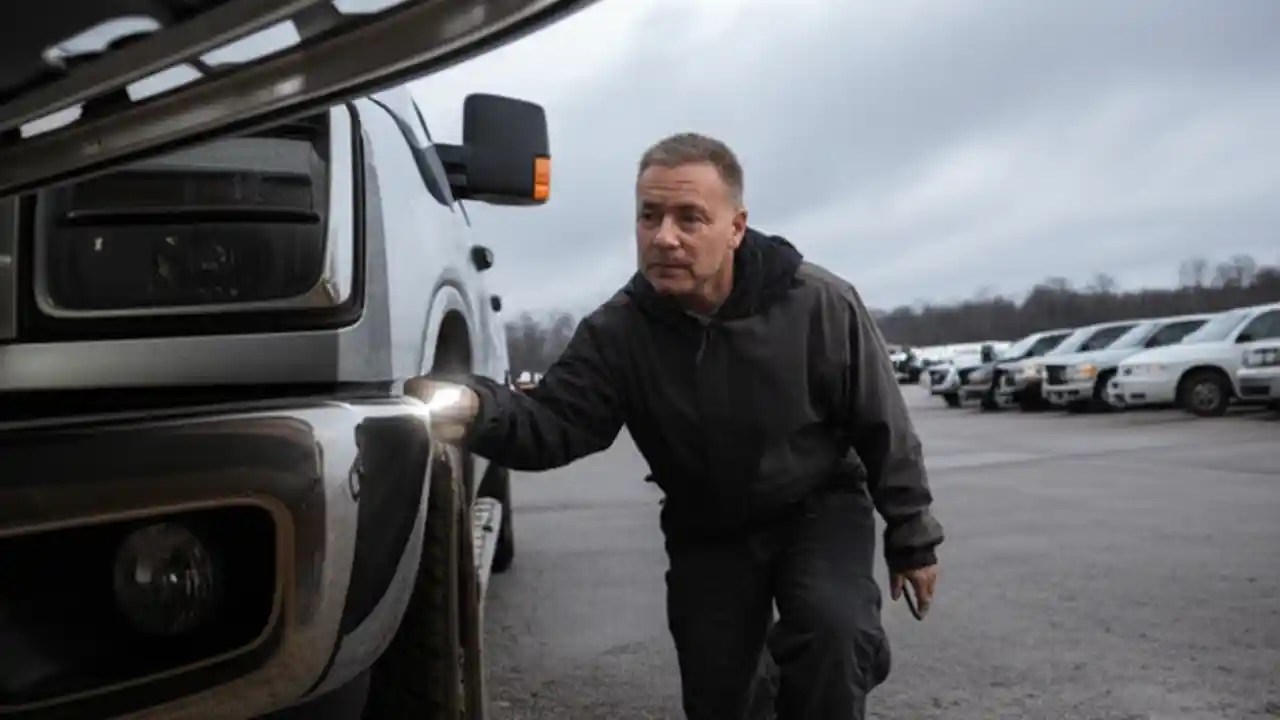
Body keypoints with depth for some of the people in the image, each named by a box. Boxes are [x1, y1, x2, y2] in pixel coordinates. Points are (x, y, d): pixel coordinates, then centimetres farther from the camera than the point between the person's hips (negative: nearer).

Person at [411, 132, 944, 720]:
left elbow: (882, 428, -10)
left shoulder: (821, 305, -20)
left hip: (819, 509, -2)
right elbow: (554, 422, -25)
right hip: (707, 533, 2)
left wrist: (912, 537, -4)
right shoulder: (616, 332, -17)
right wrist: (478, 410, -47)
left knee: (833, 631, -30)